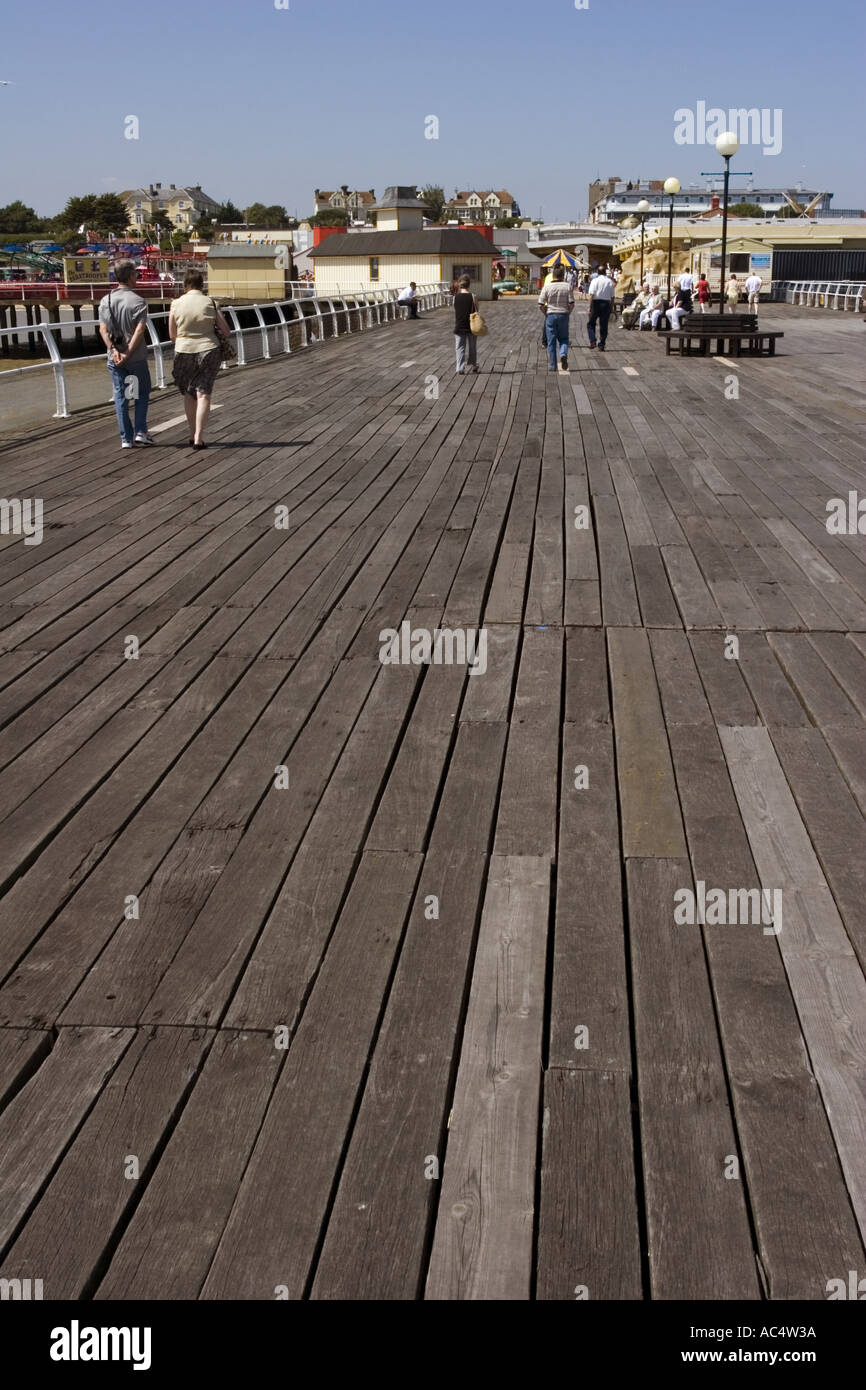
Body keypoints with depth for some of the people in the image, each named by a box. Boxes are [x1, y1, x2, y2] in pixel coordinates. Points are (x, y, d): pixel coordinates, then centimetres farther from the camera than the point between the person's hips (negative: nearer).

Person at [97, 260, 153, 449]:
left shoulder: (105, 300, 3)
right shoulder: (138, 301, -10)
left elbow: (103, 329, -7)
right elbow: (140, 329, -19)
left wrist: (114, 350, -15)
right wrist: (128, 353, -18)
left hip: (114, 358, 4)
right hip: (137, 356, -3)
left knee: (120, 396, 8)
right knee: (142, 393, 14)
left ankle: (126, 439, 8)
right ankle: (140, 432, 6)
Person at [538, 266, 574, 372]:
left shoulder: (547, 287, -4)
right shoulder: (566, 287, -2)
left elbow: (541, 305, -7)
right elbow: (571, 304, -6)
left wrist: (546, 313, 9)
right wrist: (567, 312, 11)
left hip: (550, 315, -1)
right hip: (563, 315, 1)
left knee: (551, 341, 6)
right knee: (563, 339, 16)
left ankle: (553, 366, 6)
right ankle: (563, 354, -15)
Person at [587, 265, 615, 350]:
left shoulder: (595, 280, -3)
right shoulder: (610, 282, 6)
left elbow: (591, 295, -11)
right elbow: (612, 296, 5)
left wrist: (590, 307, -10)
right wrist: (610, 307, 12)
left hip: (596, 303, -2)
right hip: (606, 303, 3)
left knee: (590, 323, 10)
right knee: (604, 325, 6)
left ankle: (592, 341, -7)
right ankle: (601, 345, 7)